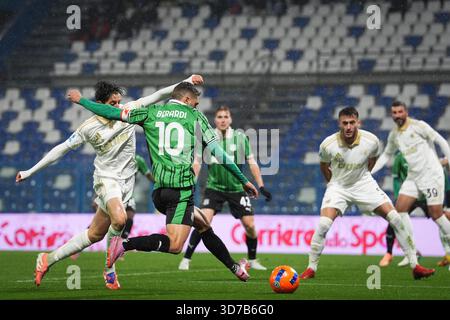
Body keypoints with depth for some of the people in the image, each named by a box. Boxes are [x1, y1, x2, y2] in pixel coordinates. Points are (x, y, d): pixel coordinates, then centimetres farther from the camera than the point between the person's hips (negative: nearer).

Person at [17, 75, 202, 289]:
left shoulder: (128, 111, -1)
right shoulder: (89, 128, -9)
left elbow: (158, 95, -1)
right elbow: (62, 149, -1)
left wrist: (186, 82, -9)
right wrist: (30, 171, 0)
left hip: (126, 181, 5)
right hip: (106, 178, -5)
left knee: (95, 234, 7)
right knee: (119, 219, -32)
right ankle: (109, 270, -11)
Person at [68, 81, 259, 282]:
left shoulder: (150, 113, 14)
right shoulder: (195, 116, 7)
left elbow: (112, 113, 10)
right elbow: (218, 153, 7)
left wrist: (80, 100, 24)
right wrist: (244, 180, 14)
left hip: (159, 190, 6)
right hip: (182, 188, -6)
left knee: (204, 225, 22)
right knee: (175, 245, -15)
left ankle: (234, 267, 27)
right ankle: (125, 244, -28)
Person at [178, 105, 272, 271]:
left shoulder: (240, 138, -2)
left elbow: (252, 163, 3)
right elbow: (197, 162, 3)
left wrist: (261, 186, -2)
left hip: (237, 188, 2)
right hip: (214, 188, -2)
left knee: (250, 225, -3)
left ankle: (252, 261, 20)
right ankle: (186, 259, -11)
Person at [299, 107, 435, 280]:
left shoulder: (371, 141, -18)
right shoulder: (328, 144, -20)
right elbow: (324, 166, 3)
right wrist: (333, 182, 5)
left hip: (363, 183, 1)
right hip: (338, 186, -1)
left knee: (395, 219, -9)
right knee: (323, 224, -23)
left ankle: (415, 266, 0)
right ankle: (311, 268, -5)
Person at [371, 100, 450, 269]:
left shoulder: (418, 126, -10)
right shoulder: (394, 135, 9)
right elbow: (386, 155, 23)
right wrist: (369, 172, 15)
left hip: (431, 174, -6)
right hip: (413, 177, 6)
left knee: (436, 214, -10)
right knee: (400, 208, -5)